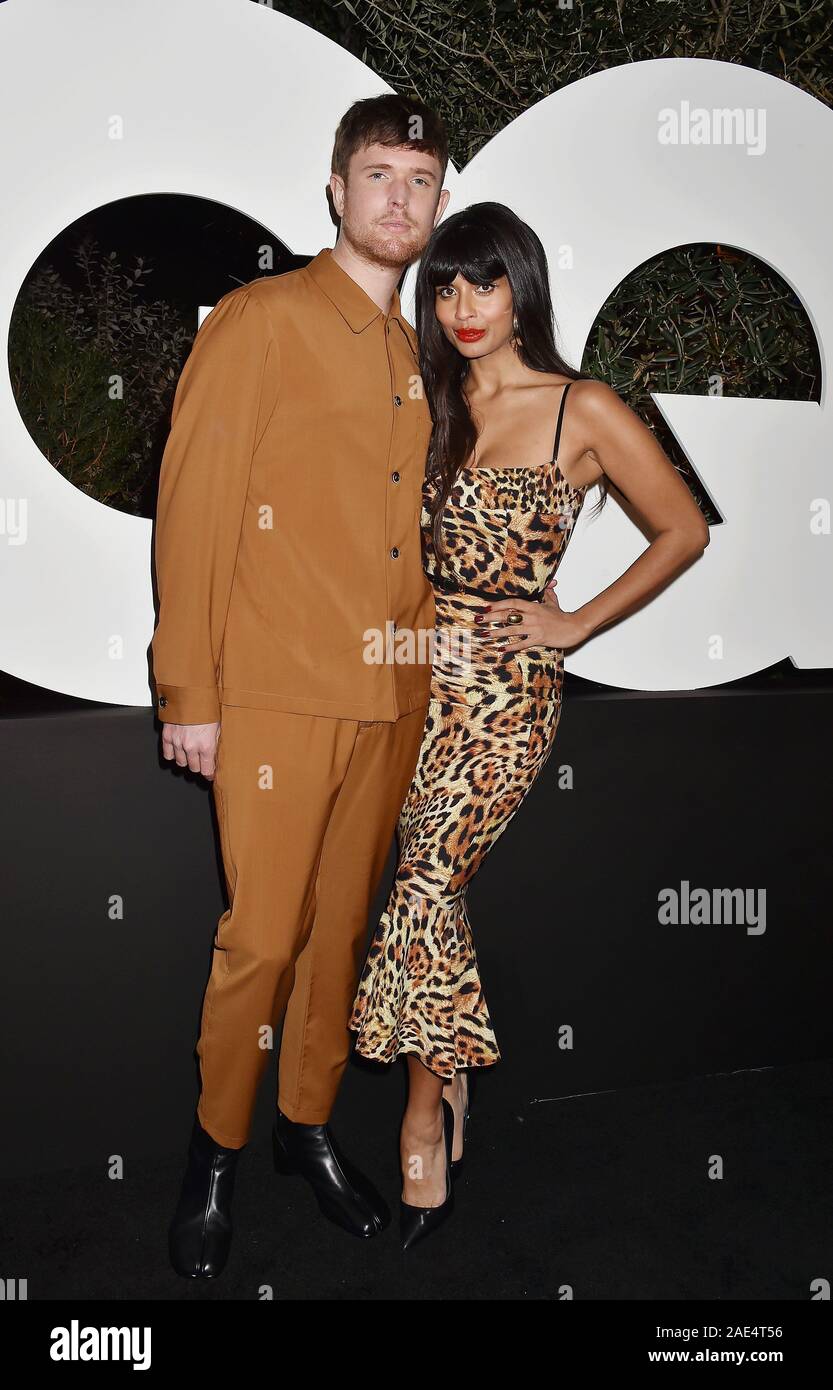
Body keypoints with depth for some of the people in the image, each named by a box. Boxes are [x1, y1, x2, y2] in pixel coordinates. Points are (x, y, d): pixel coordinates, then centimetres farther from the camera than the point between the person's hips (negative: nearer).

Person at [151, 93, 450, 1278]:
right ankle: (217, 1148, 24)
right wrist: (188, 694, -11)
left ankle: (309, 1124, 33)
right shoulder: (260, 321, -3)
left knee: (344, 921, 14)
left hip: (394, 696, 6)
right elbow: (193, 511, -8)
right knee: (262, 936, 0)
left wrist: (438, 664, 14)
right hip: (275, 692, -5)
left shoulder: (416, 355, 15)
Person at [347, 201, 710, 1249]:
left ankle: (426, 1117, 4)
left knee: (427, 881, -13)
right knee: (432, 880, 5)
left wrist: (578, 624, -2)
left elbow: (684, 531, 2)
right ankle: (450, 1075, 25)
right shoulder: (428, 405, 13)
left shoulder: (583, 411, -2)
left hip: (508, 685, -5)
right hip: (417, 666, 5)